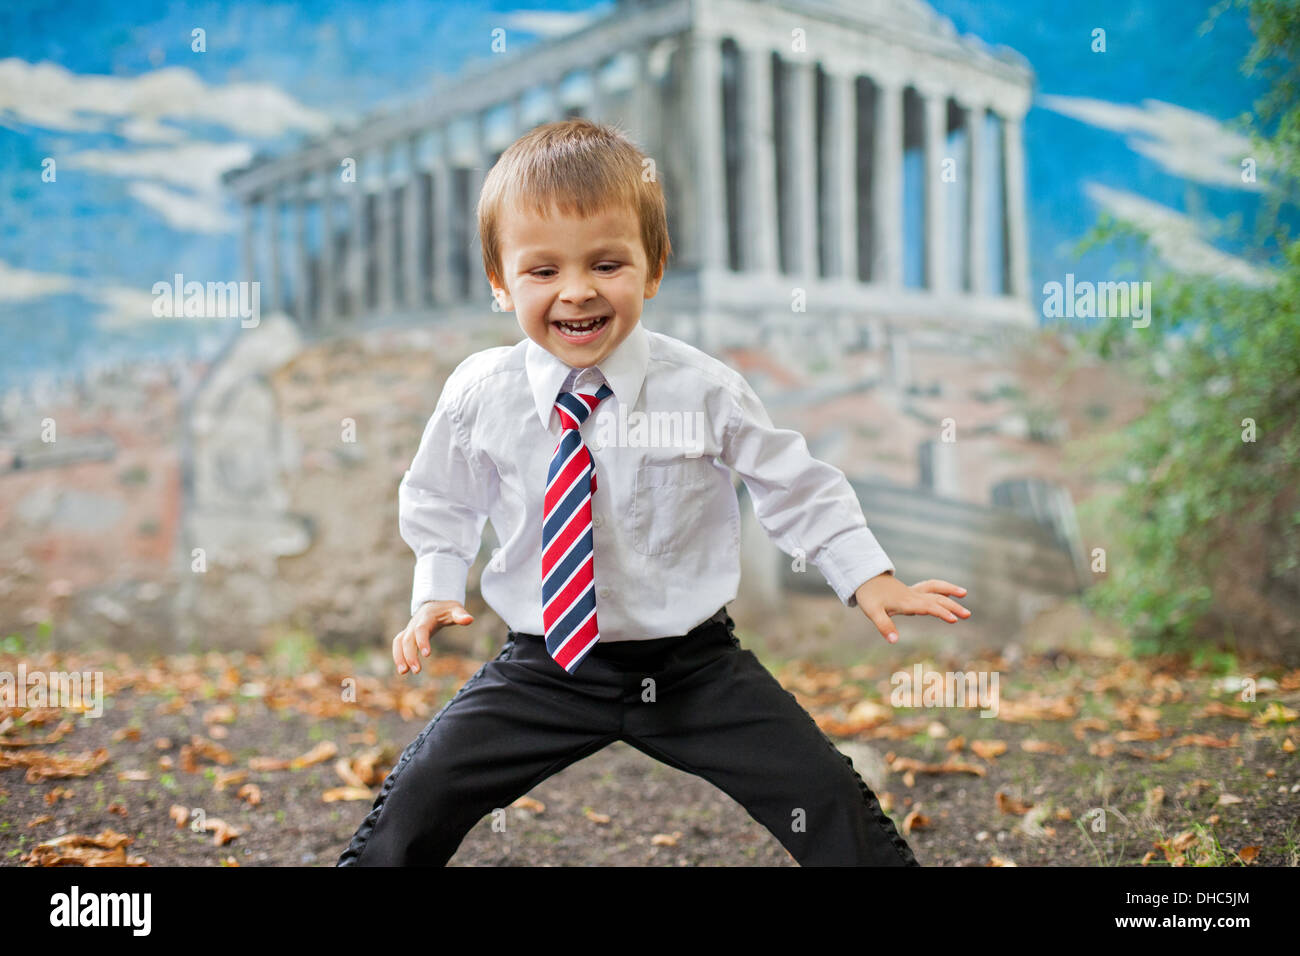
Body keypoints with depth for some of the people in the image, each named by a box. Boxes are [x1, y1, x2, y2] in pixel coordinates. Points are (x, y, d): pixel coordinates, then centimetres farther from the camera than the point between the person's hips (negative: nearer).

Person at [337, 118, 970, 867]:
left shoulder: (704, 390, -11)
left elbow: (796, 485, 2)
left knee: (828, 797, -10)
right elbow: (441, 499, 12)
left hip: (692, 664, -1)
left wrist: (868, 576, -3)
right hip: (543, 664, 1)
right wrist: (437, 592, 1)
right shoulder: (480, 395, -7)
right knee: (417, 801, -7)